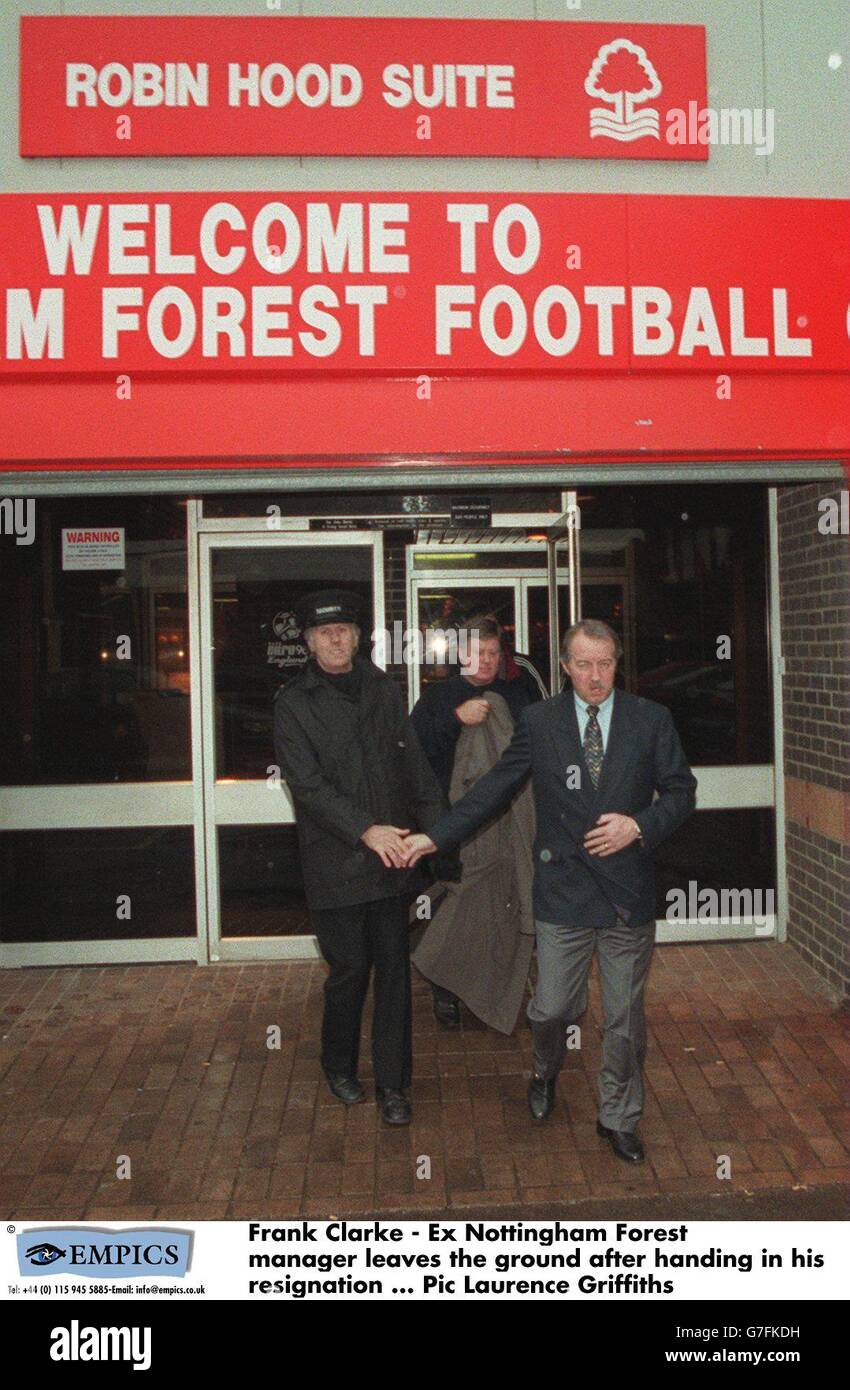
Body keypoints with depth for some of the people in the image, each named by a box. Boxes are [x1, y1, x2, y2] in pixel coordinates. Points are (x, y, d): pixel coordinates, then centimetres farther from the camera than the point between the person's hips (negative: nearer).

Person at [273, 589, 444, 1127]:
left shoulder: (385, 692, 9)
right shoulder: (293, 703, -2)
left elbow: (416, 764, 9)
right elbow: (308, 784, -12)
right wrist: (366, 830, -21)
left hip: (391, 859, 3)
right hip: (335, 863, -3)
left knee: (393, 970, 7)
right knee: (350, 970, 6)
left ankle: (392, 1083, 20)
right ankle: (339, 1066, 31)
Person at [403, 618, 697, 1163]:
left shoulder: (652, 720, 0)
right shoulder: (539, 721, 1)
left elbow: (681, 791, 4)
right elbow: (493, 789, 4)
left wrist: (639, 825, -15)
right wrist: (435, 837, -1)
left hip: (629, 892, 1)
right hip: (563, 890, 0)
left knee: (625, 1017, 11)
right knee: (553, 1009, 7)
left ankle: (619, 1118, 33)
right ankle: (546, 1073, 42)